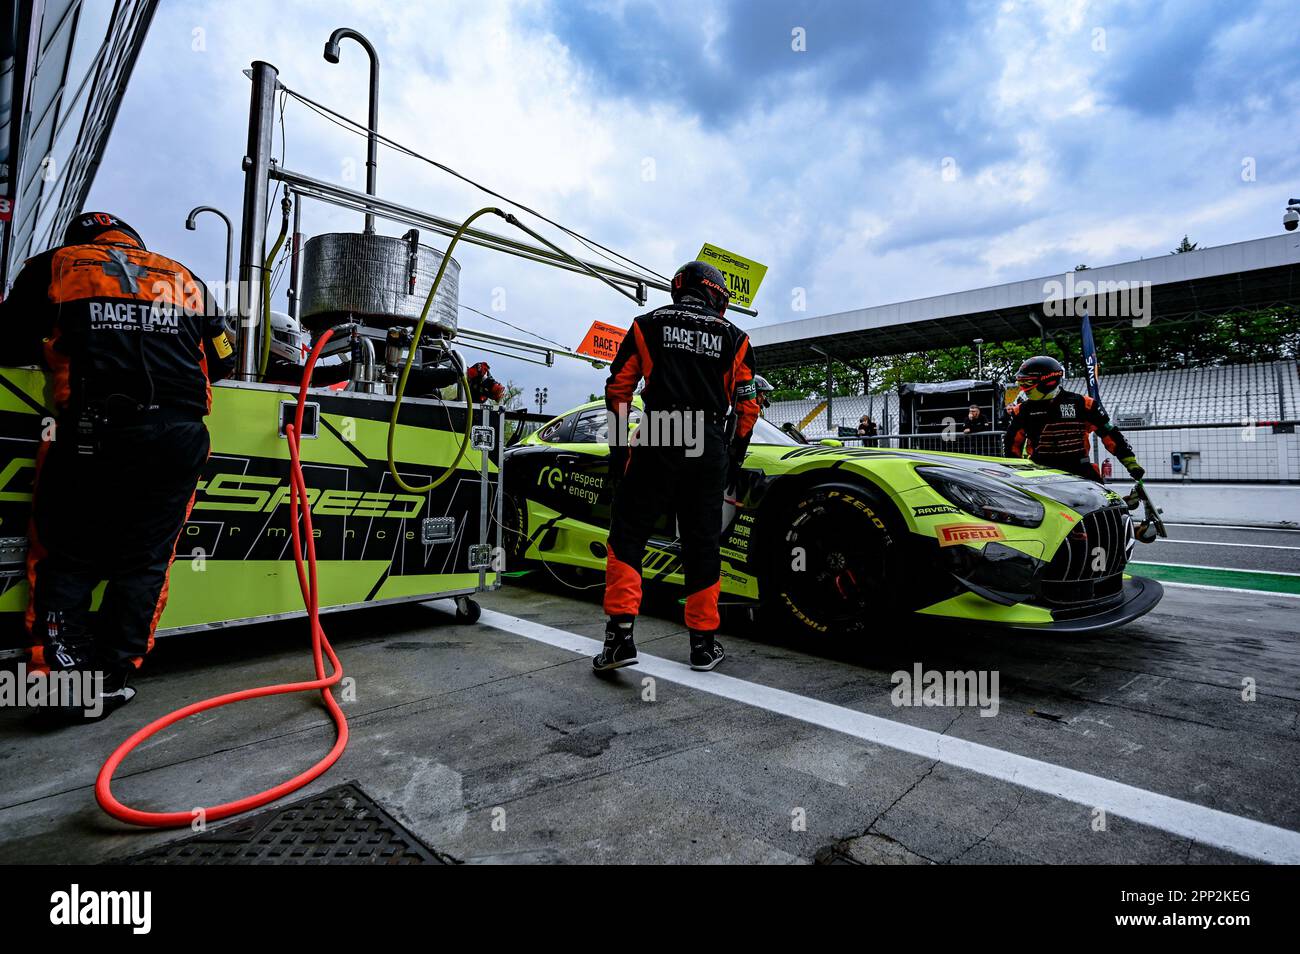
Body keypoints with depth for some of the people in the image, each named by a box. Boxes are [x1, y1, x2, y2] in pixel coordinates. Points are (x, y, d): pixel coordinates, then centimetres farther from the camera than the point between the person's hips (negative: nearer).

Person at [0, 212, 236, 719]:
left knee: (68, 560, 13)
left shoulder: (56, 264, 16)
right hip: (177, 438, 2)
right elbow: (223, 362, 22)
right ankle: (111, 681, 12)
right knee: (143, 562, 11)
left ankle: (67, 676, 8)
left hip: (92, 432, -1)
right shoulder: (187, 280, 21)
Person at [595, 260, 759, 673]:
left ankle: (620, 635, -2)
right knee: (702, 544, 9)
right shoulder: (734, 337, 13)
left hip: (656, 441, -2)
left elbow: (619, 388, 4)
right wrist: (735, 459, 16)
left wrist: (618, 446, 7)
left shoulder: (647, 324, 11)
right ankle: (704, 643, 17)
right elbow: (747, 406, 9)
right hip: (710, 448, 2)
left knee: (628, 536, 6)